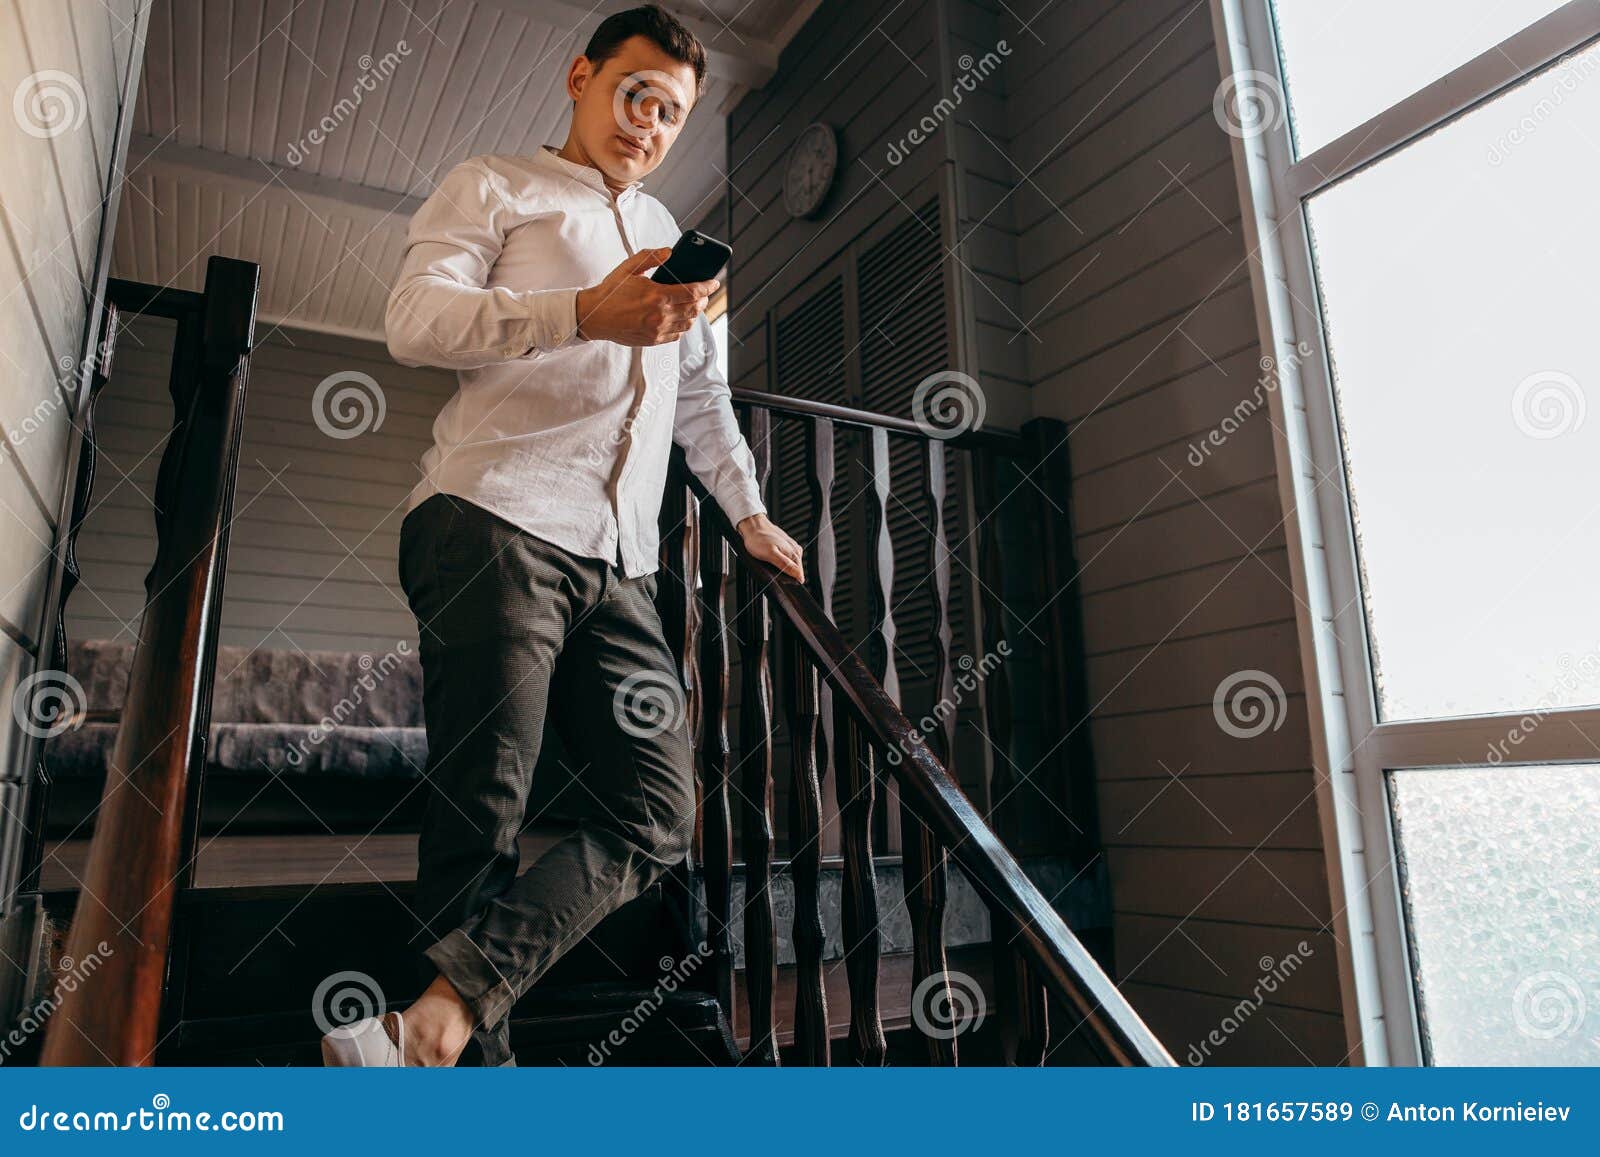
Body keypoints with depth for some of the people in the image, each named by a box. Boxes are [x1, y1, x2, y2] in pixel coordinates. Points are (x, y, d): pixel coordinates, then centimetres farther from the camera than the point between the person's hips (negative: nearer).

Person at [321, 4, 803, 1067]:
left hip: (620, 565, 6)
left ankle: (442, 1016, -10)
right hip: (496, 527, -5)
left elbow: (702, 392, 40)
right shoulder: (496, 187, 16)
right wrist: (584, 313, -15)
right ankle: (477, 1059, 0)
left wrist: (750, 512, 33)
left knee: (657, 818, -9)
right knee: (481, 818, -9)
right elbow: (415, 321, -1)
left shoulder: (673, 239, 35)